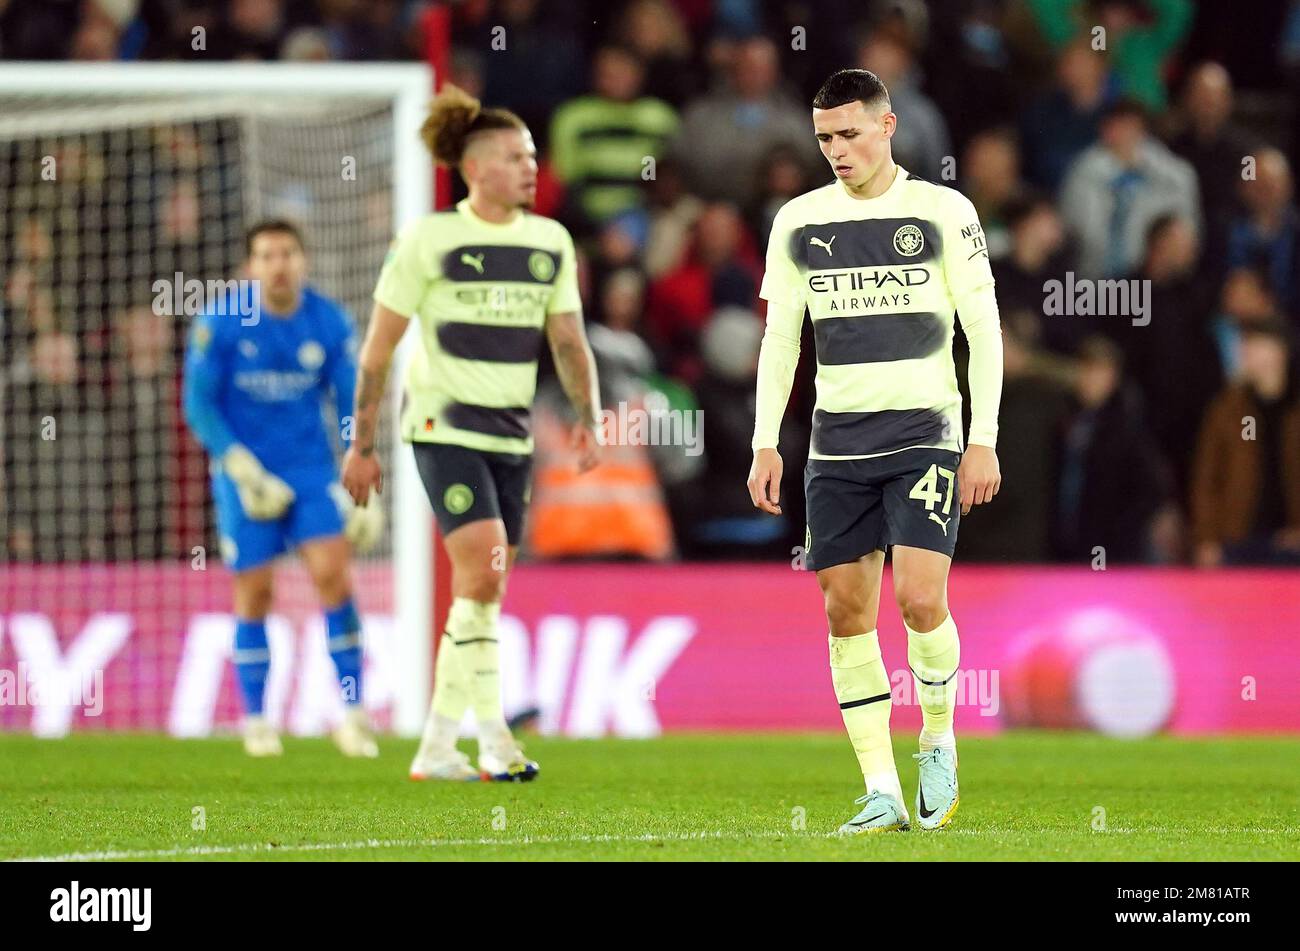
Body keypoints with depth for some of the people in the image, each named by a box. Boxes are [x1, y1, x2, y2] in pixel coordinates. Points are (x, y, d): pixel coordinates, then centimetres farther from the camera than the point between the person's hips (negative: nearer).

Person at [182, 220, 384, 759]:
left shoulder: (329, 323, -4)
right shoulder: (220, 321, -10)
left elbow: (352, 406, 5)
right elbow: (199, 404, -6)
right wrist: (245, 471, -15)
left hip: (312, 470, 1)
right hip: (246, 475, -1)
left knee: (331, 573, -13)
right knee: (254, 593, 1)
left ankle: (353, 714, -8)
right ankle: (255, 721, 14)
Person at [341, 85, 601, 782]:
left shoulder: (551, 242, 8)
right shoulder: (428, 240, -5)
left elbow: (569, 340, 10)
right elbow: (377, 350, -2)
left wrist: (587, 418, -6)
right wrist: (362, 446, -2)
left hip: (512, 432, 6)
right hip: (444, 424, -6)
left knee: (481, 590, 5)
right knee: (482, 571, -19)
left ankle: (435, 749, 12)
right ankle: (494, 736, -16)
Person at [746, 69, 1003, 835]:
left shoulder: (943, 212, -2)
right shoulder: (799, 222, 8)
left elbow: (985, 331, 0)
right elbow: (780, 338, 13)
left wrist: (984, 441, -6)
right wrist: (765, 444, 6)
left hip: (923, 432, -4)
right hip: (838, 440, 4)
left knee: (921, 599, -17)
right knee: (846, 608, -1)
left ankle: (939, 743, 10)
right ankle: (882, 793, 3)